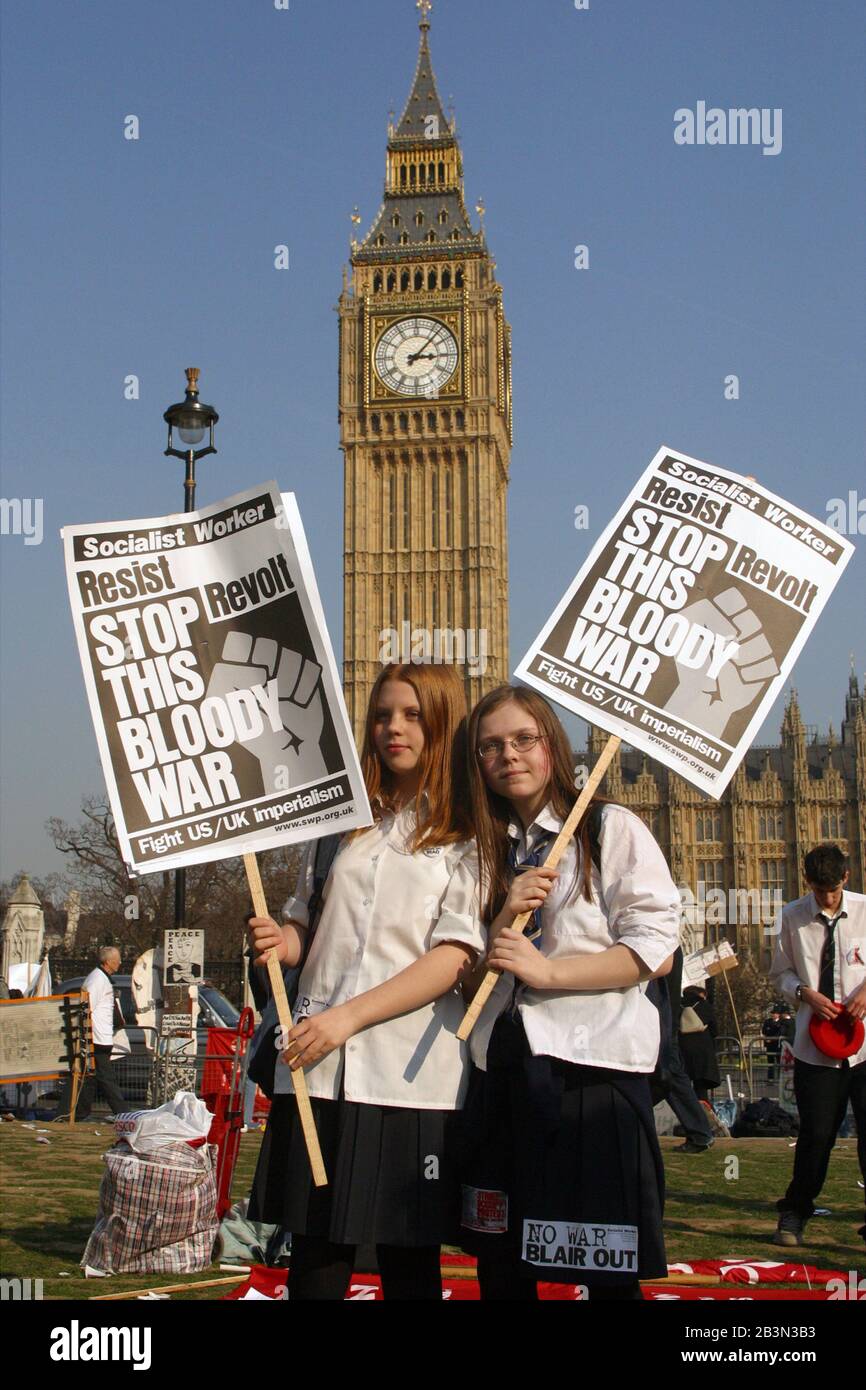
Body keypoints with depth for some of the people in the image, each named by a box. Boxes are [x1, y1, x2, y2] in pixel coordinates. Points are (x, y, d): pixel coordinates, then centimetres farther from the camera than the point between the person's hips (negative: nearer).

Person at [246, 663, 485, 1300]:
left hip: (412, 1073, -4)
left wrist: (347, 1015, -15)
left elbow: (457, 957, -8)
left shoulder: (469, 838, 2)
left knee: (410, 1263, 4)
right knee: (317, 1260, 6)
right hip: (316, 1068, 4)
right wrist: (280, 941, -1)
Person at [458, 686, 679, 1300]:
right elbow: (466, 974, 14)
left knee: (607, 1273, -1)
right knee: (499, 1268, 12)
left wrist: (546, 970, -16)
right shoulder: (484, 849, 16)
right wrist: (503, 918, -5)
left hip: (593, 1067, -5)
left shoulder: (612, 828, -2)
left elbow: (656, 950, -10)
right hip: (501, 1071, 6)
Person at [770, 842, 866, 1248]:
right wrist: (805, 992, -10)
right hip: (816, 1045, 0)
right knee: (816, 1134, 4)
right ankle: (794, 1215, 23)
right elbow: (780, 973, 9)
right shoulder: (793, 917, 0)